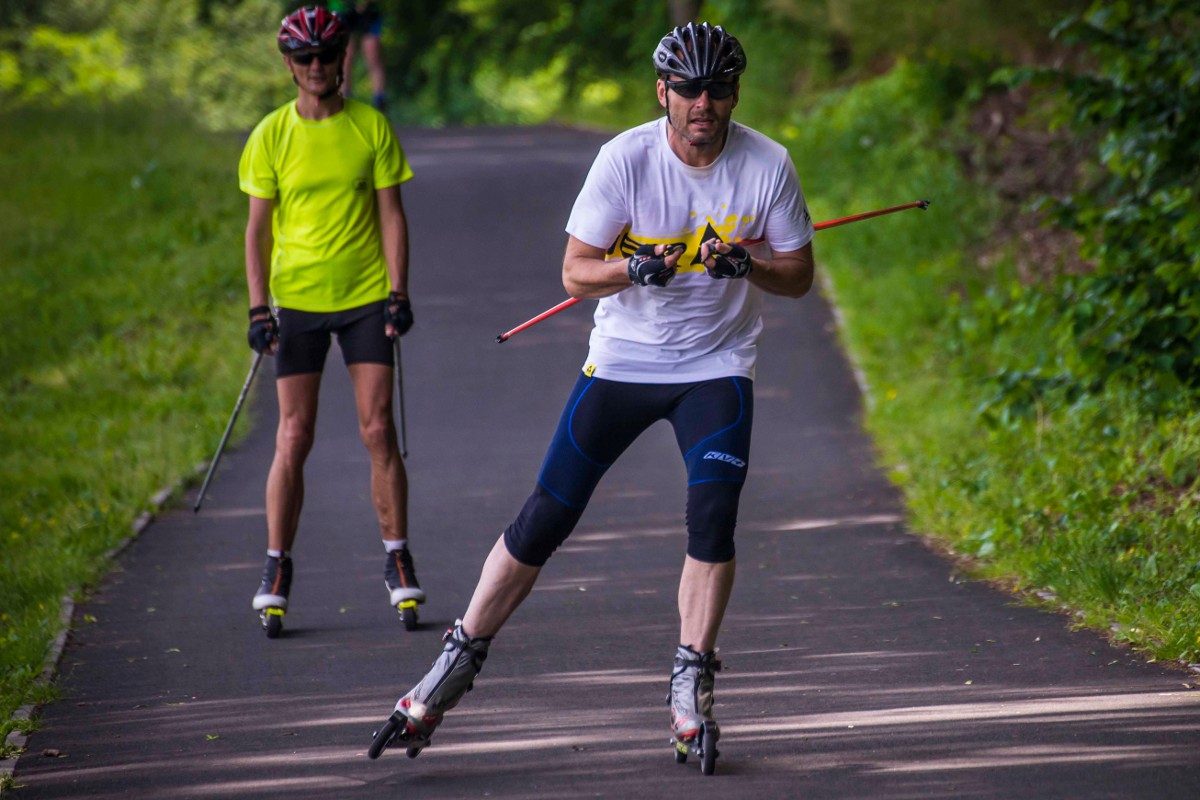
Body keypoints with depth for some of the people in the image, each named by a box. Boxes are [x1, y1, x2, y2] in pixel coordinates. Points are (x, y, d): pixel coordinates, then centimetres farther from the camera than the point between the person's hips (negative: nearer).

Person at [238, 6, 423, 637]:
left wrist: (398, 292, -4)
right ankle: (276, 567, 3)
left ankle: (397, 561, 5)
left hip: (366, 296, 0)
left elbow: (391, 213, 4)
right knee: (293, 438, -4)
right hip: (297, 299, 0)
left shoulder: (371, 127, 1)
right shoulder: (271, 135, 1)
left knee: (378, 431, -4)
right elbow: (258, 226, 3)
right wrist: (258, 307, -4)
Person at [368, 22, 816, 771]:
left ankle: (691, 691, -3)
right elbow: (575, 272, -10)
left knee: (713, 517, -17)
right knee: (545, 519, -3)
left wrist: (746, 263, -23)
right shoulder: (625, 159, -14)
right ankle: (457, 665, 10)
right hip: (622, 362, -1)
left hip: (716, 366, 1)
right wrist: (634, 267, -31)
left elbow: (799, 277, -2)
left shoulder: (768, 165, -9)